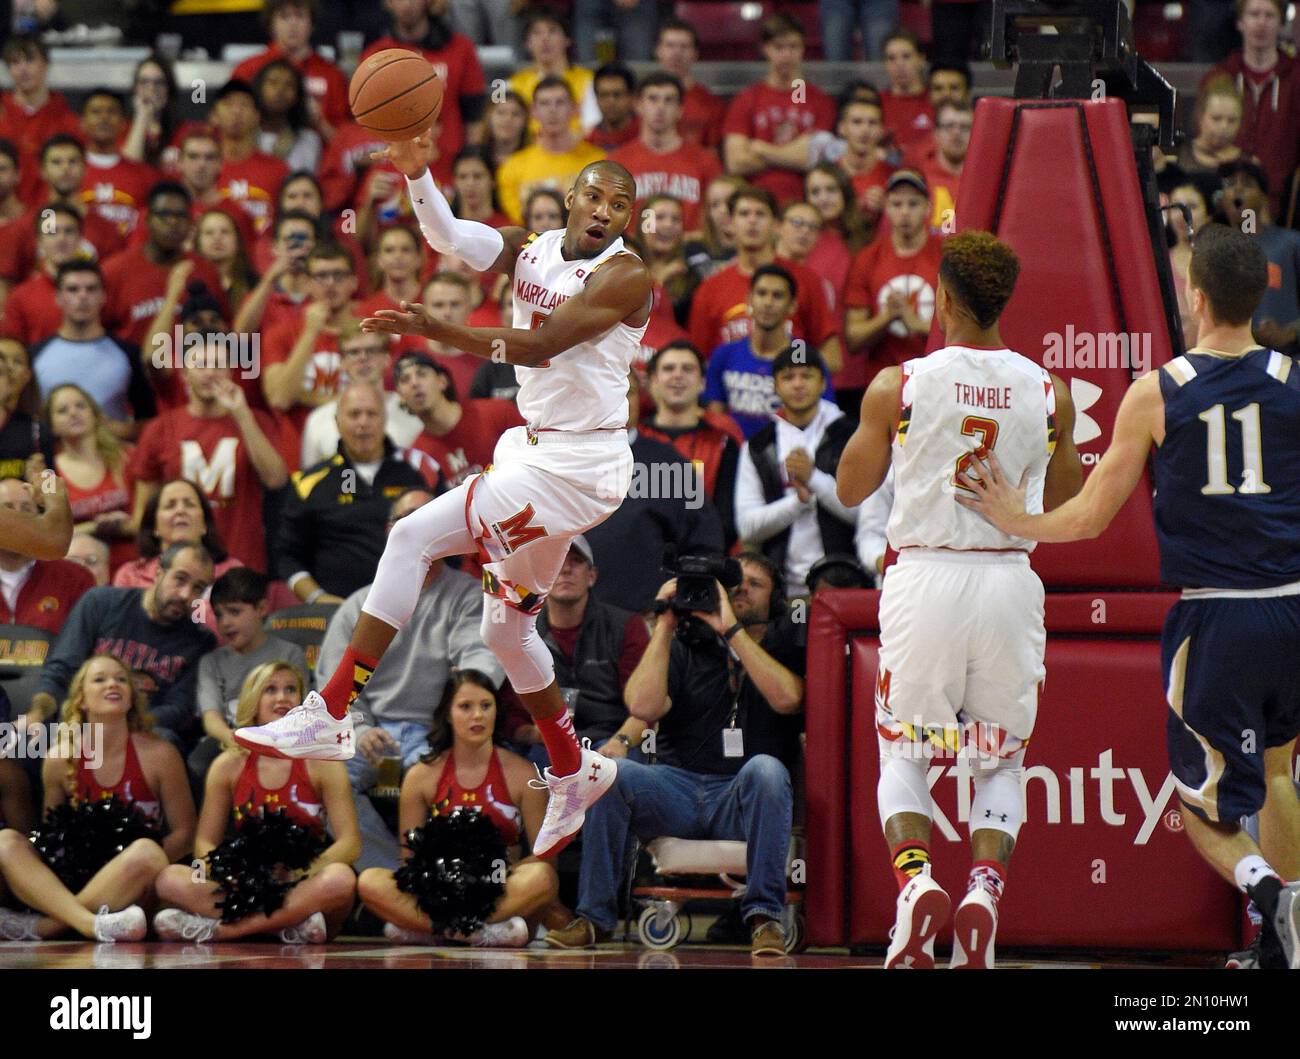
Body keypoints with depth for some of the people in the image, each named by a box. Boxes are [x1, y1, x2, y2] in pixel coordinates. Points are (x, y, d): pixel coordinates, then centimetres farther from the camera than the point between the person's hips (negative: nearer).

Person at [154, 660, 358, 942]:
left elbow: (350, 843, -5)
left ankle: (216, 929, -31)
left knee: (340, 878, -37)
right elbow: (204, 843, 7)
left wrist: (300, 875, -22)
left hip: (303, 888, -1)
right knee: (169, 880, -24)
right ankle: (289, 924, -33)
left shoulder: (322, 763, 5)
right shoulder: (229, 765, 10)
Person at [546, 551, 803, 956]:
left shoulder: (784, 648, 13)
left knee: (765, 769, -36)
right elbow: (643, 706, -1)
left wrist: (732, 629, -9)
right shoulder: (687, 648, 16)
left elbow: (787, 698, -11)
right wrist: (665, 628, 0)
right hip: (677, 792, 2)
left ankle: (764, 914, -32)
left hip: (744, 800, -2)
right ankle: (594, 916, -21)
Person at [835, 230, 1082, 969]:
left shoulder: (898, 386, -7)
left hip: (924, 578, -1)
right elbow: (1064, 508, 11)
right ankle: (985, 887, -9)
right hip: (1011, 581, 1)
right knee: (1001, 759, 15)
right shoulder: (1049, 391, 0)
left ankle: (916, 880, -11)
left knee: (903, 753, 14)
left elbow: (851, 490, 6)